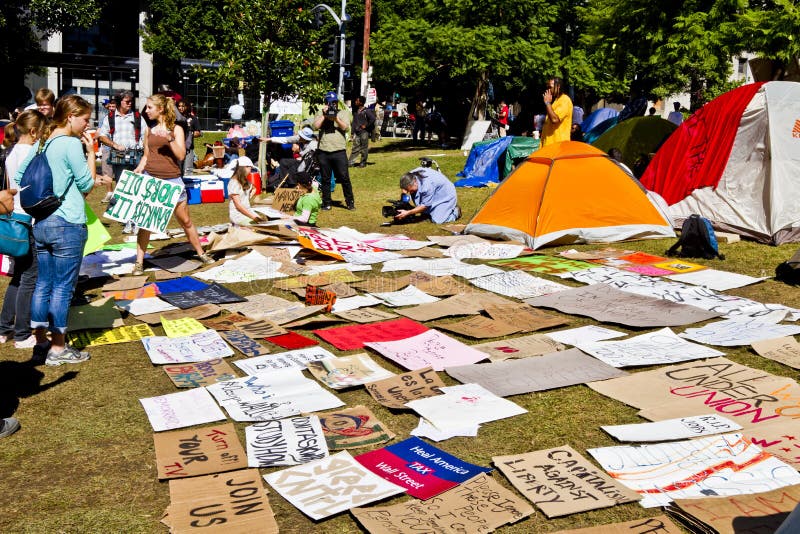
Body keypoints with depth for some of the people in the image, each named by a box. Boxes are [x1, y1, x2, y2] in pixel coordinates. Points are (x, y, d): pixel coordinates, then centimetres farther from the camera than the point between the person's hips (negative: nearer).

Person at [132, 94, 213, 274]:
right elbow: (146, 155, 16)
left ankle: (201, 253, 23)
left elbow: (181, 155, -10)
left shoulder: (176, 129, 0)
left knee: (185, 220, 7)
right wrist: (138, 169, -1)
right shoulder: (149, 131, 9)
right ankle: (139, 261, 5)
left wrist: (169, 138, -22)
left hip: (172, 180, -2)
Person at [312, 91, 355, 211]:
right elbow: (316, 126, -5)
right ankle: (326, 203, 16)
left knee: (344, 178, -3)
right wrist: (324, 115, -9)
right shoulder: (320, 114, 12)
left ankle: (350, 202, 7)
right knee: (325, 179, 7)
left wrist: (336, 118, -13)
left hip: (339, 151, -1)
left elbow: (346, 127, -3)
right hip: (323, 151, 1)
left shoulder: (343, 113, 11)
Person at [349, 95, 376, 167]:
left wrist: (366, 126, -12)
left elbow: (373, 119, -15)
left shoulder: (366, 111, -8)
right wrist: (353, 132, 13)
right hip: (356, 132, 6)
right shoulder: (356, 111, 13)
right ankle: (351, 162, 4)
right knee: (355, 147, 5)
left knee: (364, 148, 2)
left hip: (364, 132, -6)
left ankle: (363, 162, 10)